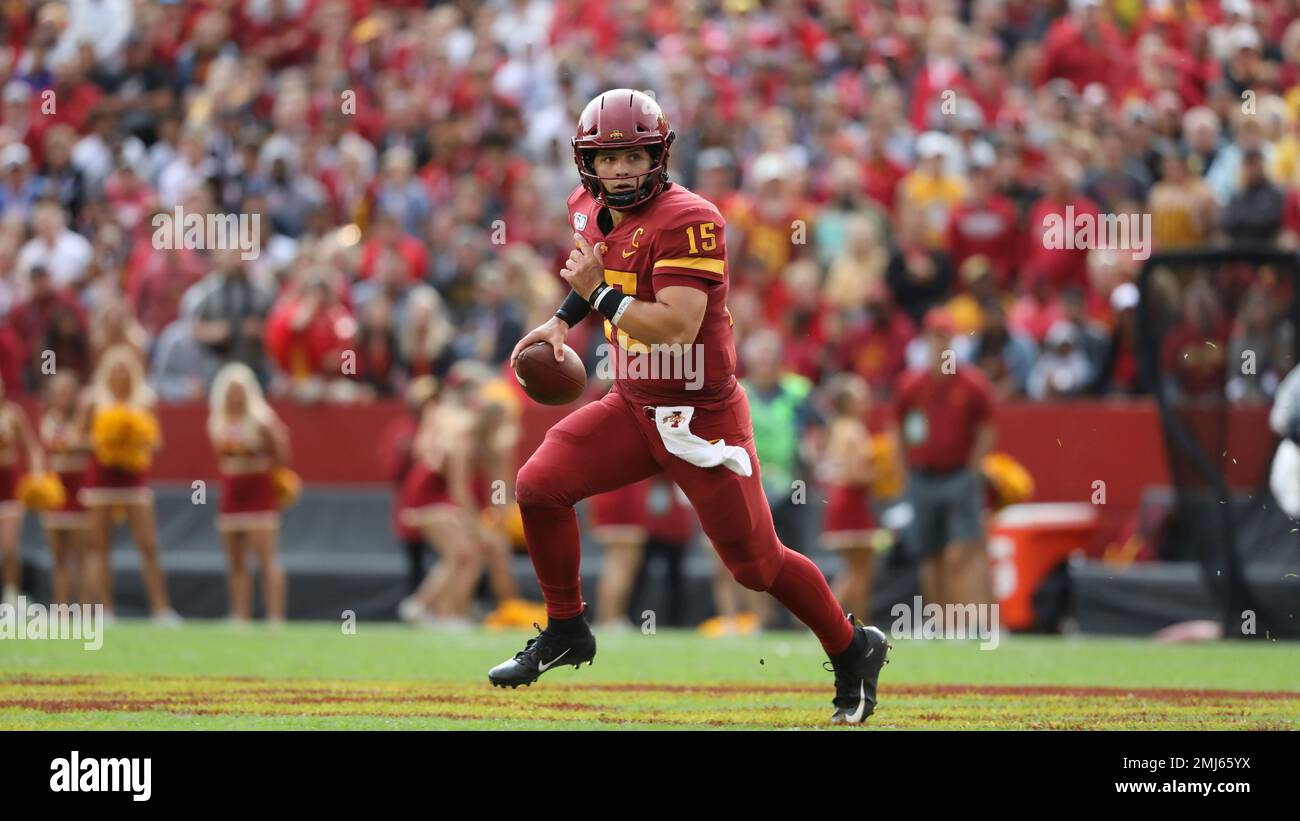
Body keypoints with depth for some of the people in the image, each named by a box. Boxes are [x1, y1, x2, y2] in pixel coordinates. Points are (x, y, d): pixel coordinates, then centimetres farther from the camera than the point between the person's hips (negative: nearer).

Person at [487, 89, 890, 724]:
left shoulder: (688, 220, -22)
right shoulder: (591, 211, 4)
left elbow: (676, 326, -30)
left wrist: (600, 293, -22)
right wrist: (563, 320, 15)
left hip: (702, 417, -7)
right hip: (633, 405, 7)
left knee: (756, 563, 0)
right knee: (538, 484, -7)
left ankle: (853, 652, 23)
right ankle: (565, 632, 11)